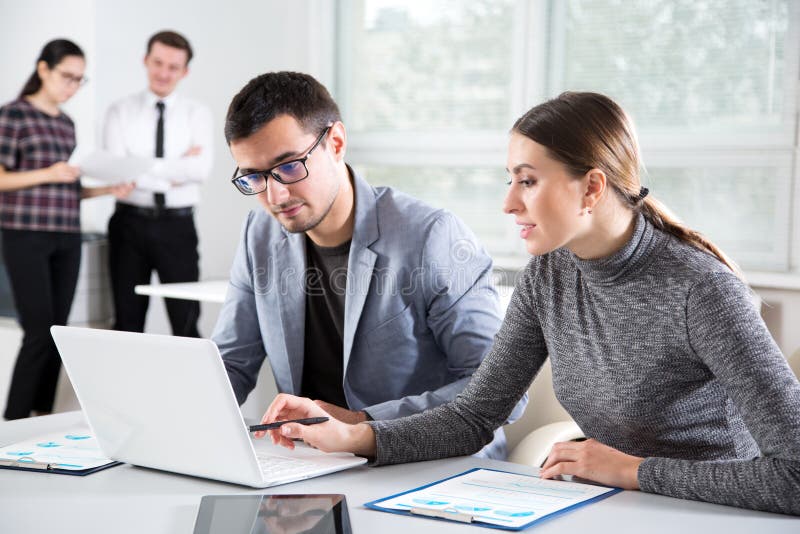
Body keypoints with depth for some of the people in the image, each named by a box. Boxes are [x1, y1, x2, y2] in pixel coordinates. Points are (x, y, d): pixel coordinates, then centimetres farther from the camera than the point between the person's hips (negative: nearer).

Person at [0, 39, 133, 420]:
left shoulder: (66, 123, 16)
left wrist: (108, 190, 4)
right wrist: (47, 174, -19)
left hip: (67, 239, 7)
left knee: (57, 331, 6)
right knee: (40, 331, -10)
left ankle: (43, 418, 14)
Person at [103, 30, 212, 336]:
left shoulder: (197, 114, 5)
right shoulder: (121, 112, 4)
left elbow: (200, 169, -11)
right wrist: (176, 170, -12)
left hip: (177, 225, 0)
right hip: (131, 222, 1)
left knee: (187, 320, -1)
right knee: (127, 321, 8)